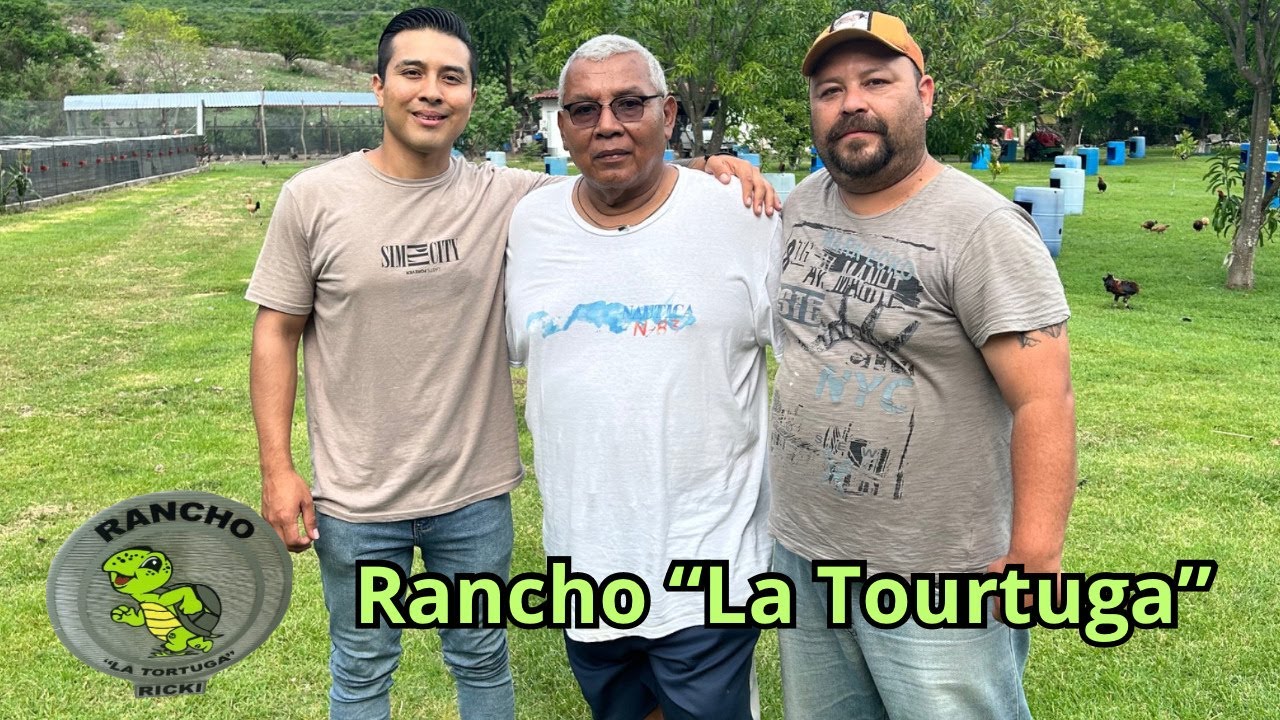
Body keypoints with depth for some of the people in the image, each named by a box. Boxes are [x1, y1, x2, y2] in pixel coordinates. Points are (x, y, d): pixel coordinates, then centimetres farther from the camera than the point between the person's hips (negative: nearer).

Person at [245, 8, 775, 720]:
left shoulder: (506, 196, -7)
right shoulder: (314, 198, -8)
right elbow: (278, 330, -2)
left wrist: (707, 169, -20)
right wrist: (278, 470, -5)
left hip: (476, 495, 1)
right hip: (356, 502, -1)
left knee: (483, 662, 21)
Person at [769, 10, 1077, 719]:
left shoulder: (981, 228, -16)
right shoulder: (800, 205, 5)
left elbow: (1043, 403, -19)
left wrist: (1036, 559, -26)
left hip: (935, 583, -6)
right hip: (800, 556, 7)